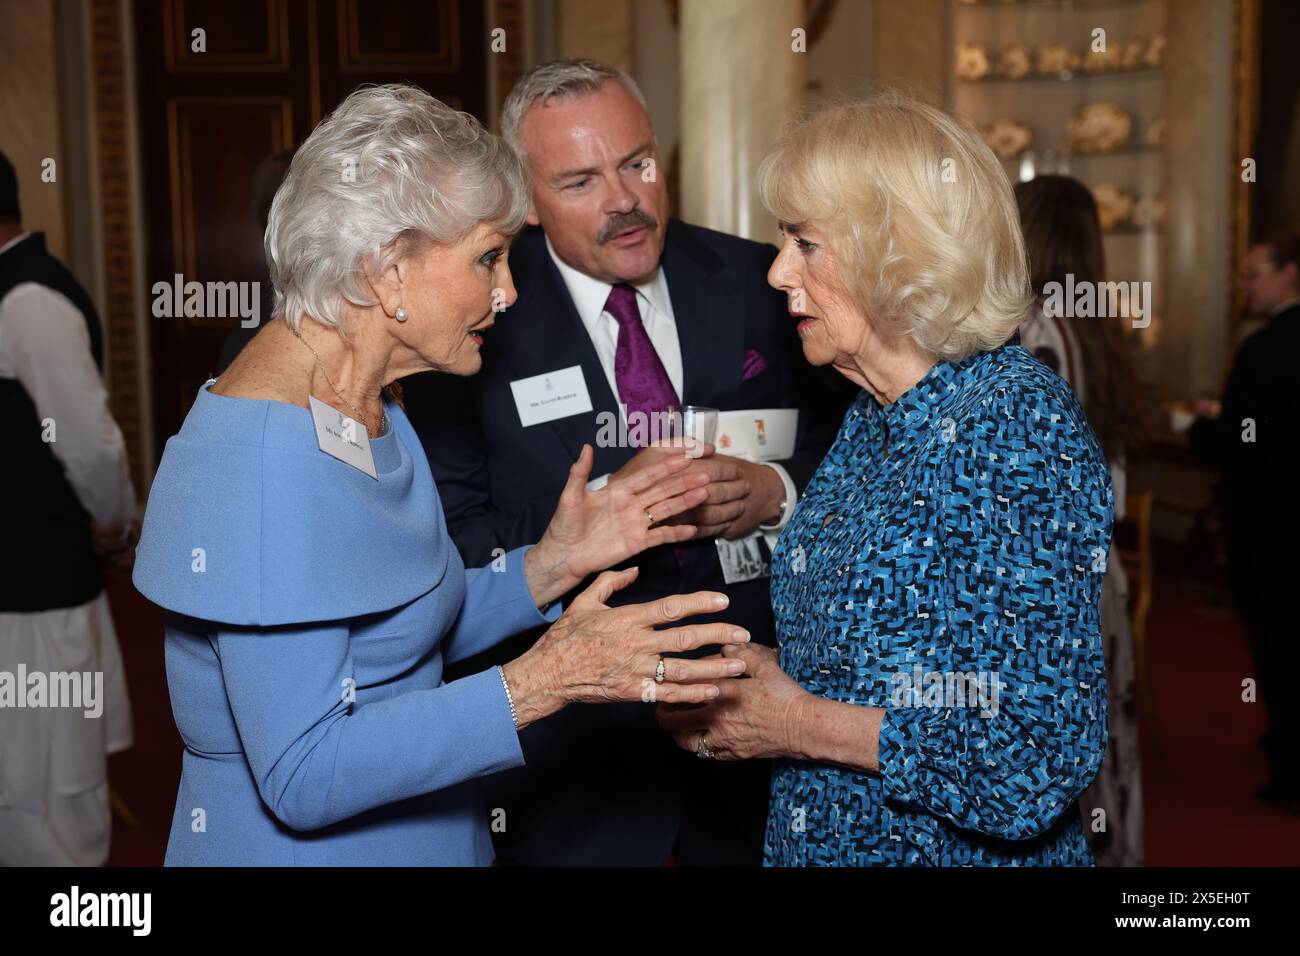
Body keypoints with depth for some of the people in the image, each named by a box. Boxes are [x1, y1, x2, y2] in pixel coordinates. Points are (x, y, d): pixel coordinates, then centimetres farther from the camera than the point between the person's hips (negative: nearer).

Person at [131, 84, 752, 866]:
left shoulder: (369, 408, 3)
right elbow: (302, 777, -27)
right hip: (296, 845, -8)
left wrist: (554, 562, -4)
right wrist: (540, 683, -28)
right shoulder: (263, 454, -26)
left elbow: (407, 634, 7)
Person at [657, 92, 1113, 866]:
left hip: (961, 848, -8)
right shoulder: (873, 417, 4)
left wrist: (796, 723, -18)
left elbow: (1035, 756, -26)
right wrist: (751, 679, -5)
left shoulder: (1019, 424, -21)